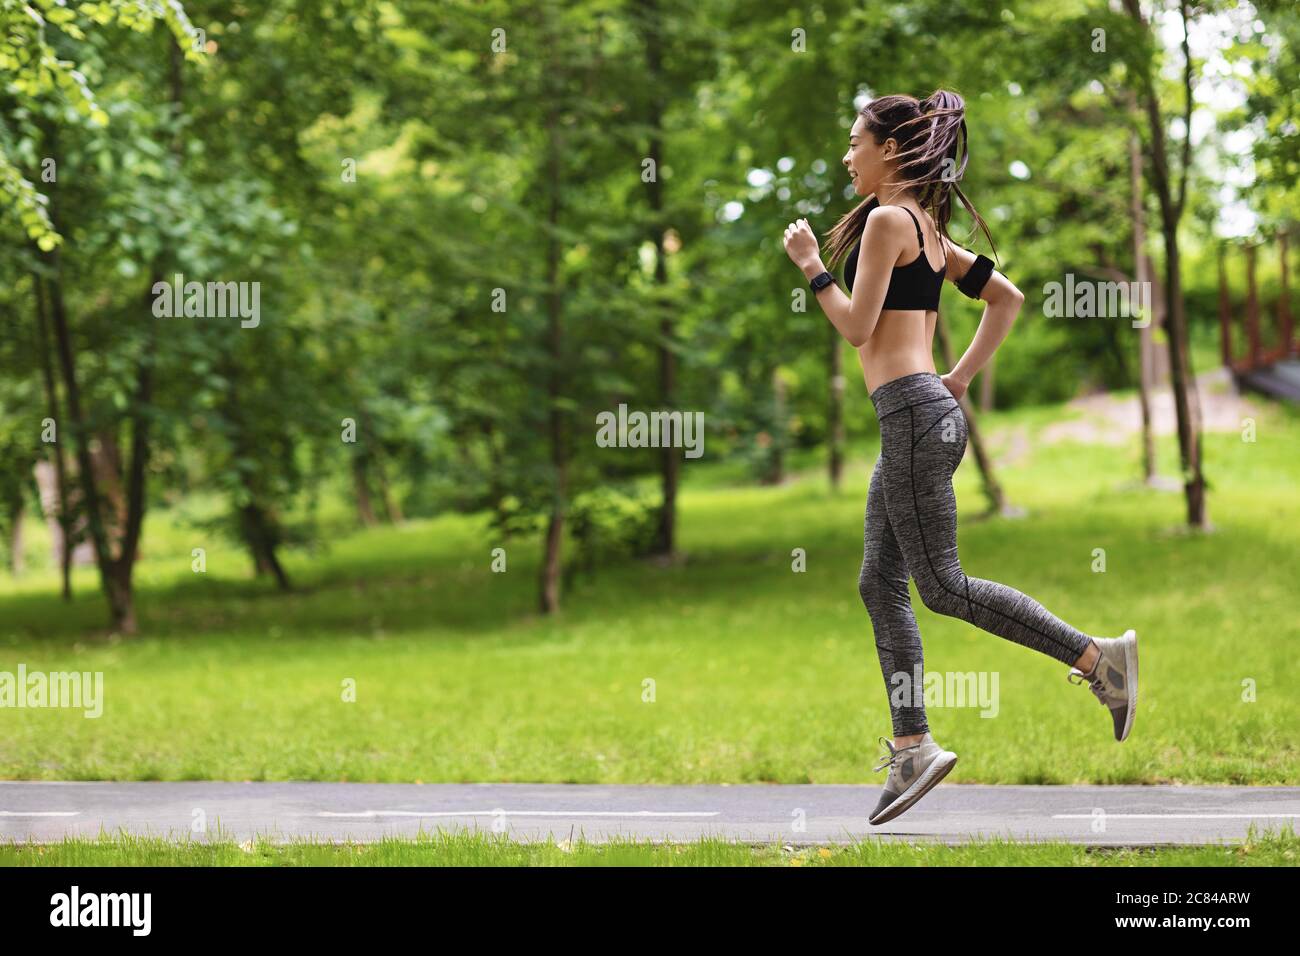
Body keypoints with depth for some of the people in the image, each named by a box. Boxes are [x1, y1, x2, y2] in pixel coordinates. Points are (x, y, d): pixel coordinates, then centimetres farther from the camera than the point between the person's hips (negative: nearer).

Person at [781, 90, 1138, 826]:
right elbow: (1007, 297, 22)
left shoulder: (887, 219, -9)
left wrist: (811, 264, -1)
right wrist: (964, 376, 19)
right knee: (881, 584, 8)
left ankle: (1098, 656, -7)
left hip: (914, 415, -10)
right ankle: (913, 749, 7)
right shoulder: (927, 229, 18)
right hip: (921, 416, 10)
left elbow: (857, 326, -12)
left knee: (943, 585, -7)